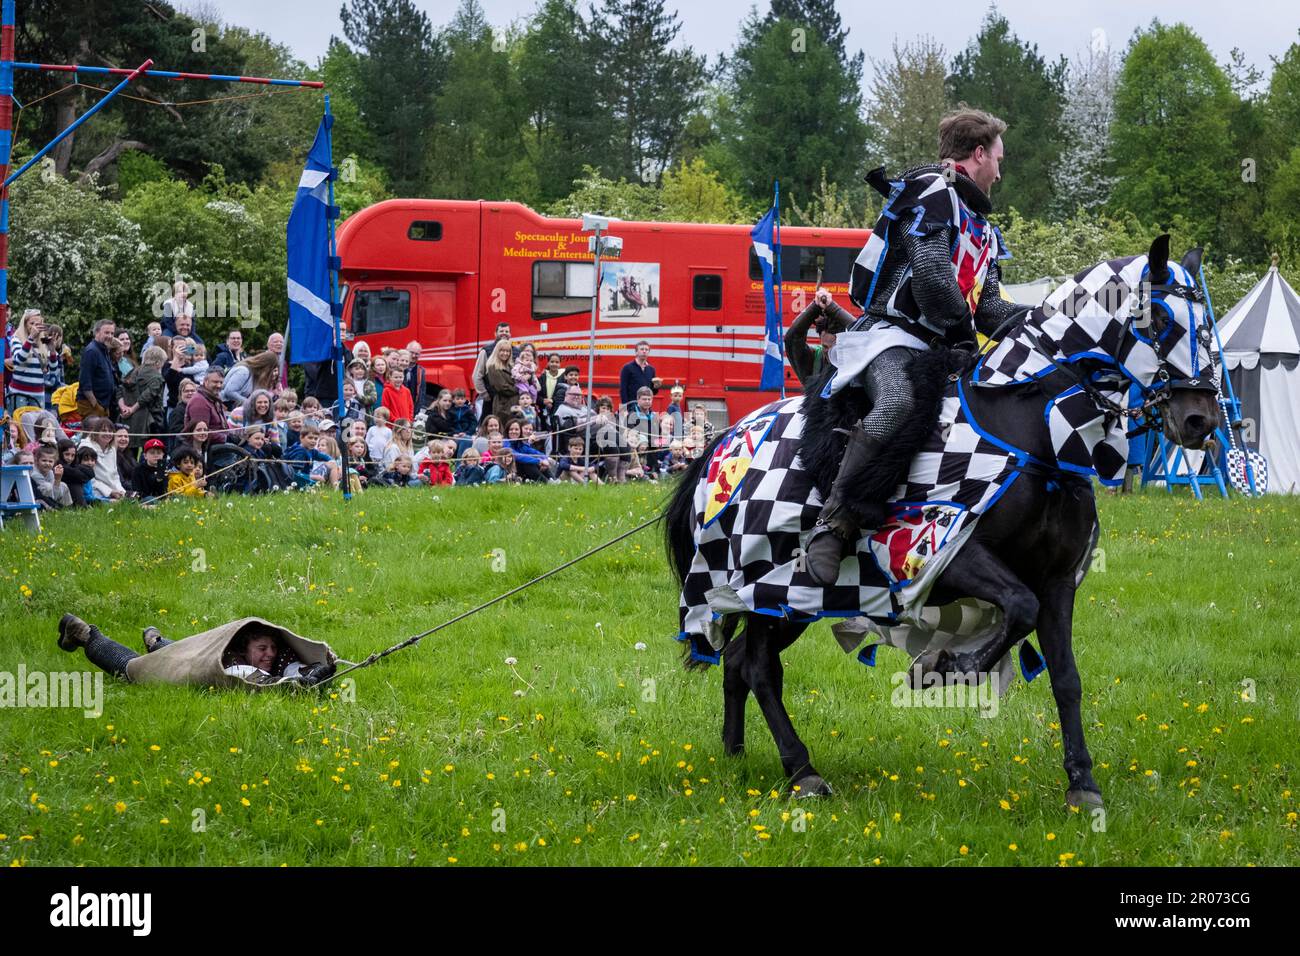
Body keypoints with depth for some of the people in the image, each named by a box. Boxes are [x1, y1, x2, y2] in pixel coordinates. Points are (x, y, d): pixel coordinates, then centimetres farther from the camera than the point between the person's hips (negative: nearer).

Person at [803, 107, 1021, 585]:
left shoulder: (982, 229, 30)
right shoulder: (932, 192, -2)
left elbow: (989, 308, 24)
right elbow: (932, 277, -15)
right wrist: (963, 337, -10)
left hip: (938, 349, 11)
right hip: (891, 336, -11)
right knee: (898, 408, -39)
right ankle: (835, 522, -36)